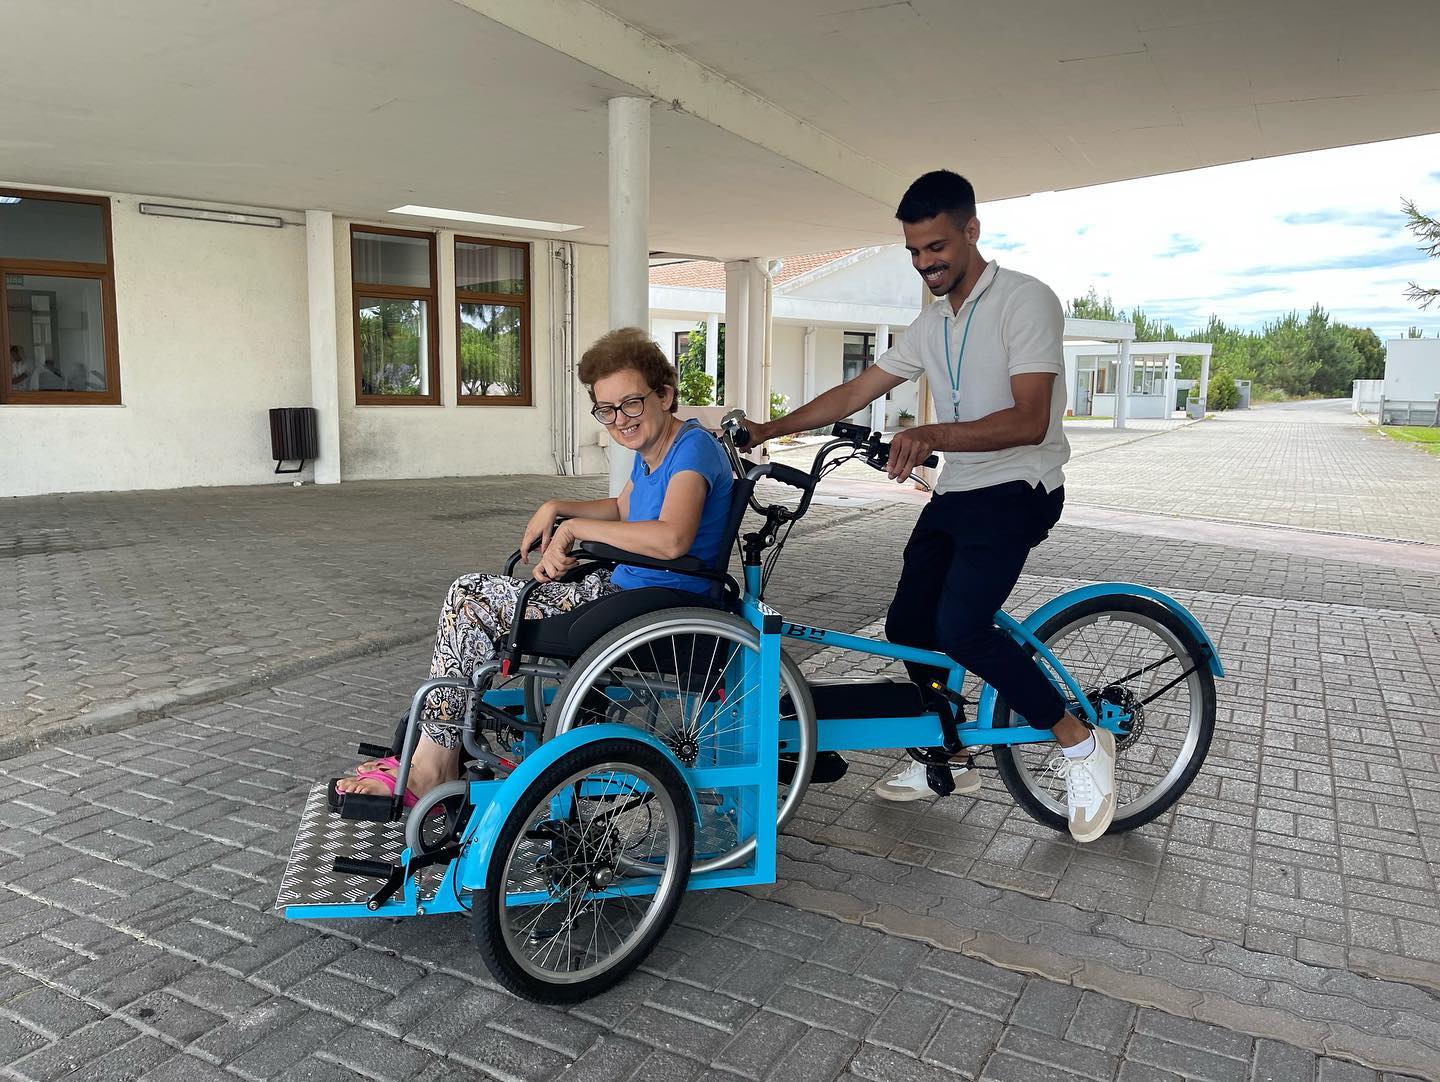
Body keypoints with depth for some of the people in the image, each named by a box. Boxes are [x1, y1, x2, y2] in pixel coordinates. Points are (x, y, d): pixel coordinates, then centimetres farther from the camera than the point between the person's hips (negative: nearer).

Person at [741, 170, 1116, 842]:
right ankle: (950, 760, 27)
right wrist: (771, 428, 8)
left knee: (959, 627, -24)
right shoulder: (931, 323, 12)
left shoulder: (1025, 300, -12)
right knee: (906, 627, 6)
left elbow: (1030, 421, -22)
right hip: (954, 493, 8)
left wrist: (932, 435, -34)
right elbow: (856, 392, 14)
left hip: (1016, 489, -8)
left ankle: (1080, 743, -3)